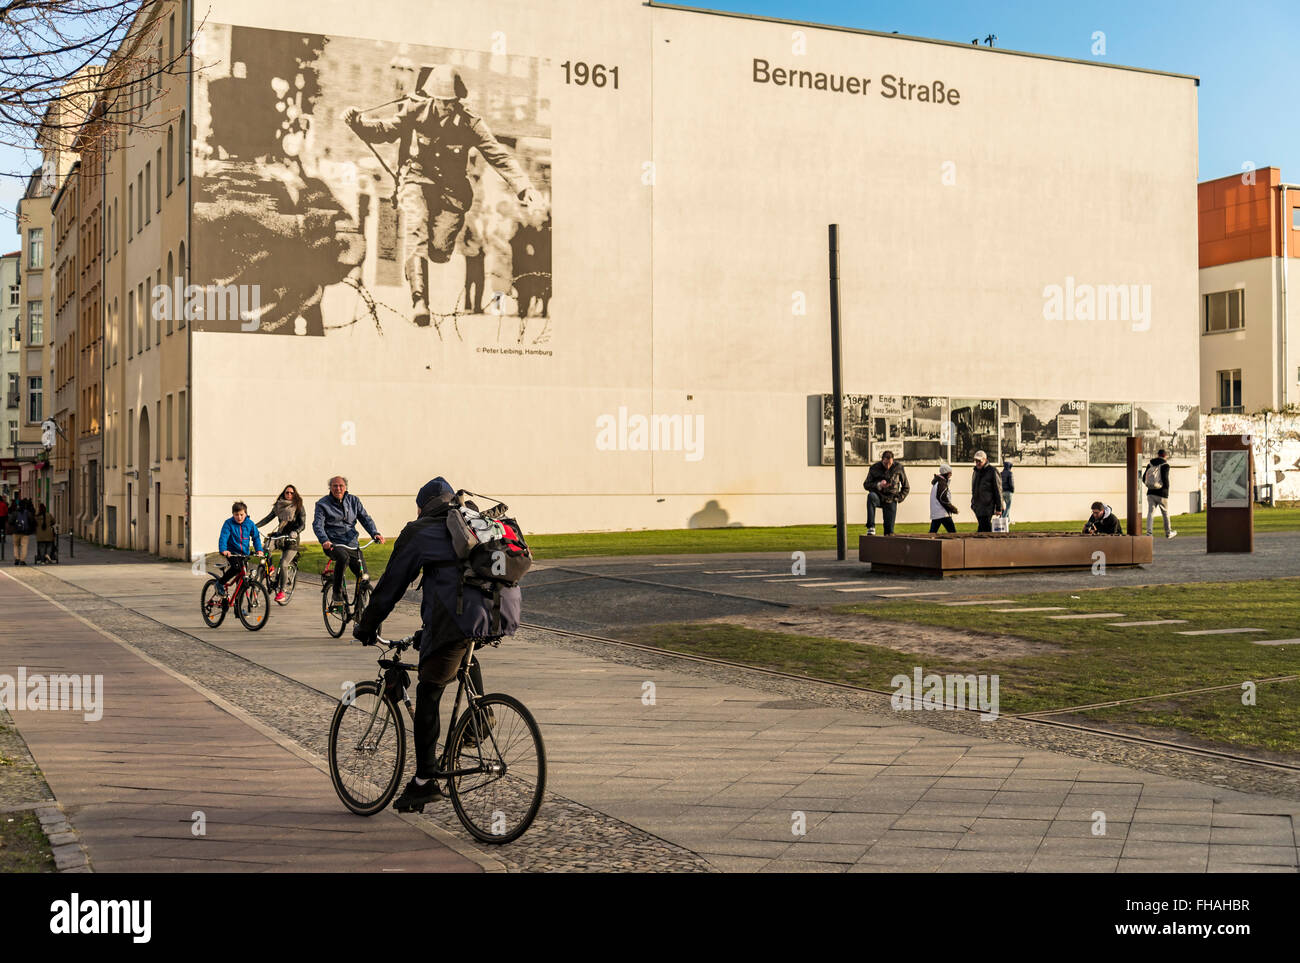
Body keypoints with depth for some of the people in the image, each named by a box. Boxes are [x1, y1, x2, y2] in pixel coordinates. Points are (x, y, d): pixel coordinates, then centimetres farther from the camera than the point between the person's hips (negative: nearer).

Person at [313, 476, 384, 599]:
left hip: (352, 544, 4)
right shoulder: (322, 504, 0)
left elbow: (365, 518, 8)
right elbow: (318, 524, -12)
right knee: (343, 557, -37)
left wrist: (375, 533, -12)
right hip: (333, 544, -4)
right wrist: (324, 540, -32)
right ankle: (337, 592, -25)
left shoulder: (354, 501, 11)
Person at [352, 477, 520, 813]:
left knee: (428, 694, 6)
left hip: (459, 616, -6)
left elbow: (391, 584, 18)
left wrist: (366, 627, 31)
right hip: (504, 615, 6)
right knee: (467, 652, 38)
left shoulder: (420, 531, 16)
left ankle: (424, 780, 7)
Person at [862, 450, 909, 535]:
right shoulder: (874, 468, -3)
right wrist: (879, 485, -17)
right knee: (871, 496, -36)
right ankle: (871, 527, -38)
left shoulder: (898, 468, -1)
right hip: (878, 497, -1)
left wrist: (898, 498, 0)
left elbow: (906, 487, 10)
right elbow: (866, 485, 0)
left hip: (890, 500, 1)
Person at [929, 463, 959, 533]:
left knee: (932, 532, 8)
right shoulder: (942, 483, -13)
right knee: (952, 532, -7)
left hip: (934, 513, 10)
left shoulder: (936, 482, 17)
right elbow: (943, 498, -18)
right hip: (943, 514, -10)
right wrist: (953, 509, -9)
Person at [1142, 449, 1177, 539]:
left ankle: (1148, 532, -12)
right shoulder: (1165, 465, -7)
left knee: (1150, 512, 1)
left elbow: (1144, 478, 7)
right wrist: (1167, 489, -3)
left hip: (1151, 493, 3)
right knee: (1165, 513, 12)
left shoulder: (1150, 464, 8)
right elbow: (1165, 478, -16)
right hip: (1162, 494, -3)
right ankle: (1168, 532, 24)